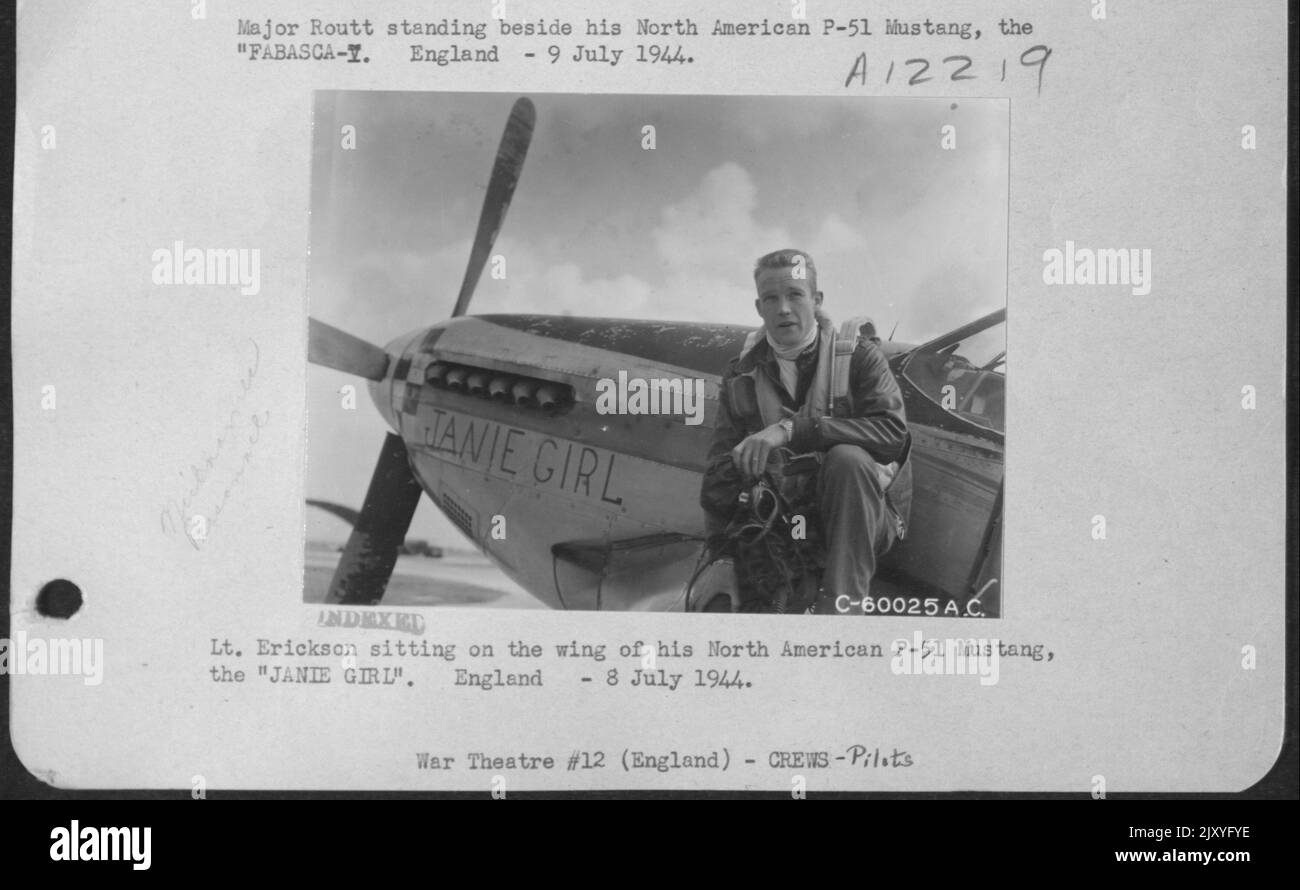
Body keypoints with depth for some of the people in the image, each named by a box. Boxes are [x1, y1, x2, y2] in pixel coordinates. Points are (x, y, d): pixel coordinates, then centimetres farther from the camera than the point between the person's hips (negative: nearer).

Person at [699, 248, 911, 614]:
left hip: (865, 516, -1)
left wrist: (791, 429, -24)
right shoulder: (741, 375, 9)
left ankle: (841, 604, -35)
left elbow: (892, 431, -18)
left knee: (847, 458, -35)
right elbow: (719, 472, 5)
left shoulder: (858, 354, 1)